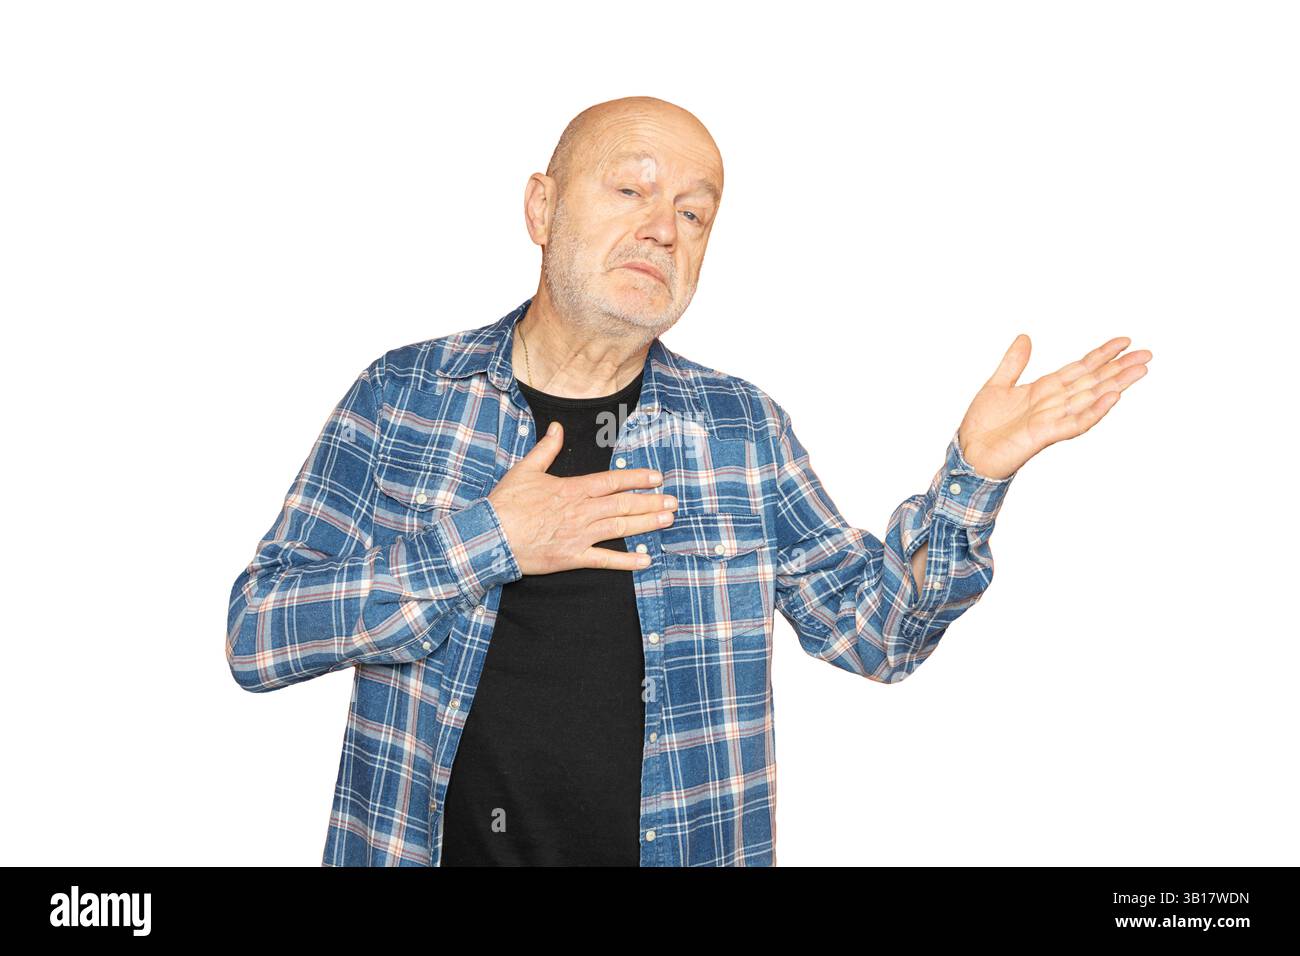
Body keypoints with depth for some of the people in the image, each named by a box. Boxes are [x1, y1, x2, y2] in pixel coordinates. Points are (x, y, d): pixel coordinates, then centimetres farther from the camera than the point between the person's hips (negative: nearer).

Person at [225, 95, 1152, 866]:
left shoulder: (743, 424, 0)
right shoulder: (403, 393, -5)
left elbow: (874, 628, 4)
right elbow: (255, 637, -10)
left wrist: (973, 476, -10)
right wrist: (480, 544, -20)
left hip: (682, 849, 2)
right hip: (438, 845, -1)